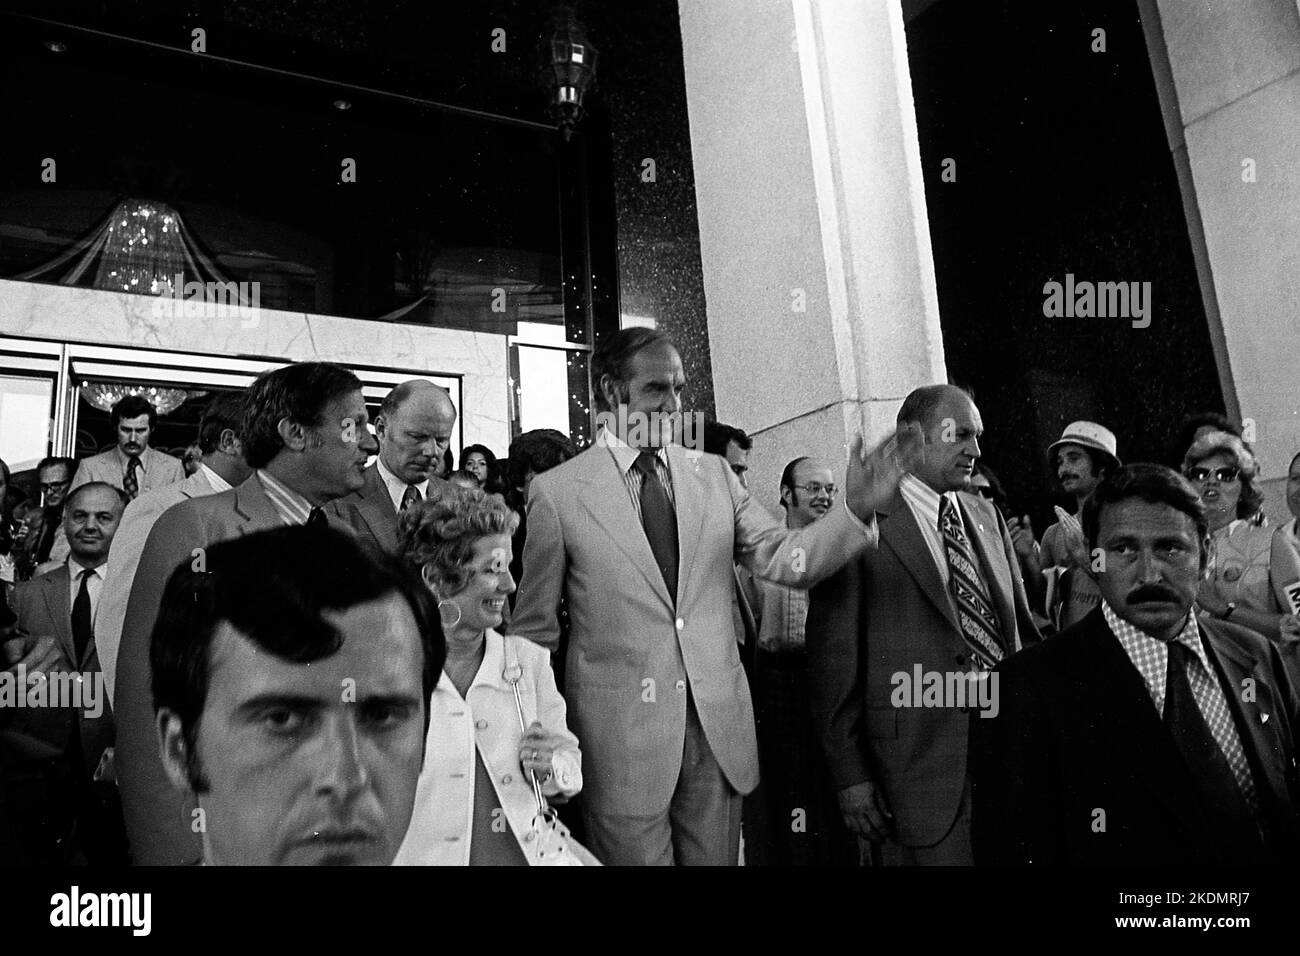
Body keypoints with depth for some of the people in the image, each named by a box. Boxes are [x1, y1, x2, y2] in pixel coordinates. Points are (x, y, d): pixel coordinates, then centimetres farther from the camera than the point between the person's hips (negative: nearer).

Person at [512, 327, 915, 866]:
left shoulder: (714, 475, 6)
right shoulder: (556, 491, -5)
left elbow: (782, 558, -2)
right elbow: (534, 628, 1)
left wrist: (856, 510, -18)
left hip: (720, 728, 4)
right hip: (622, 740, -3)